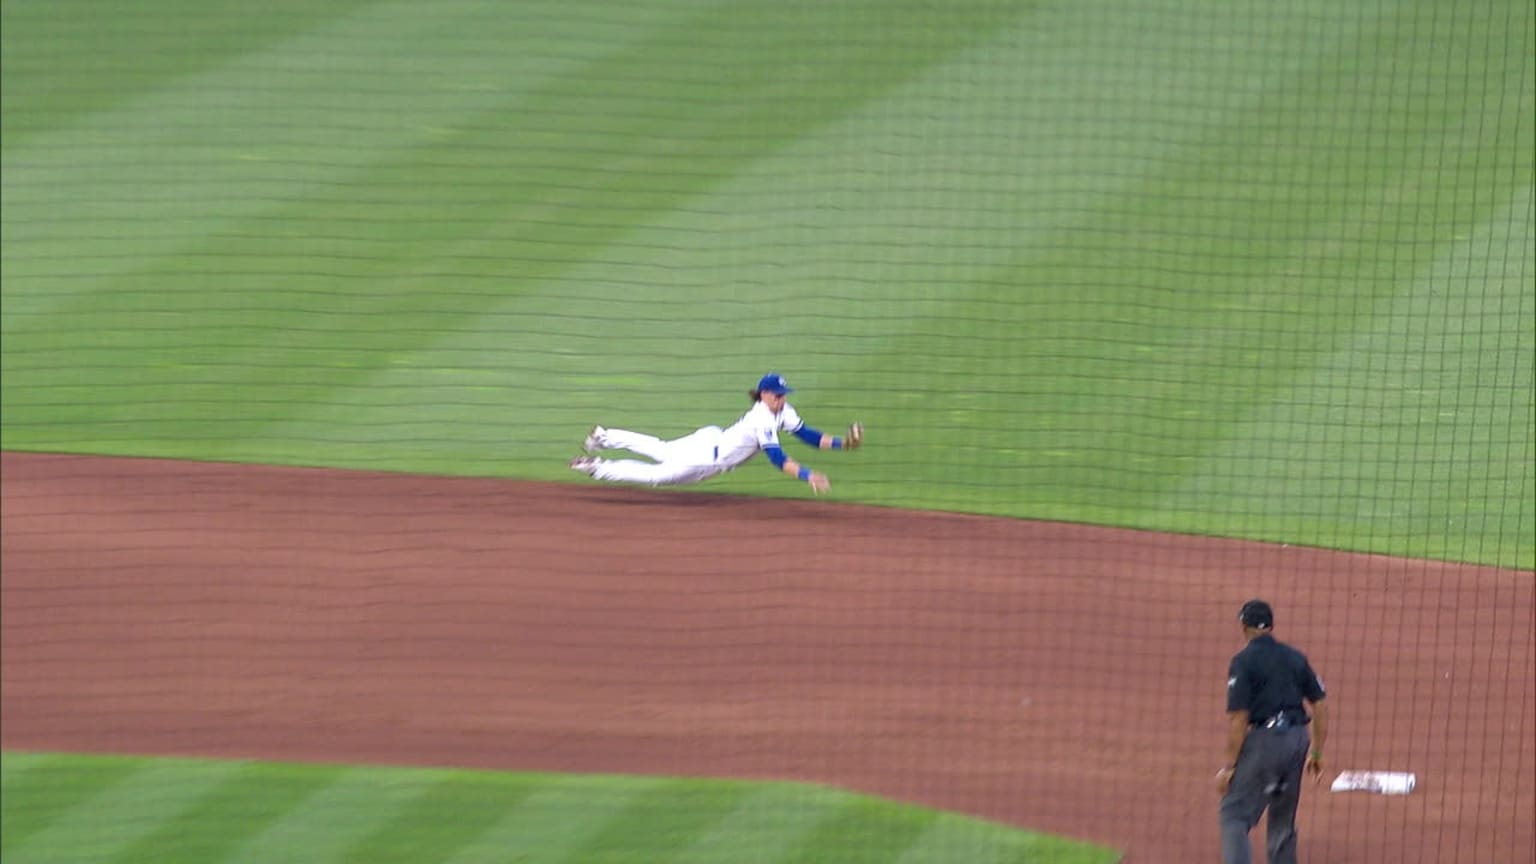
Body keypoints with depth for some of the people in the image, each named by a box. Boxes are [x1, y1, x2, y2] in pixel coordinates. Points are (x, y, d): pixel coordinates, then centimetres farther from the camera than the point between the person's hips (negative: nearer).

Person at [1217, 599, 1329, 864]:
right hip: (1297, 740, 6)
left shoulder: (1243, 661, -6)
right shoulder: (1296, 658, 10)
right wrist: (1316, 752, 16)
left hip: (1263, 741, -6)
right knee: (1283, 820, 18)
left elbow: (1238, 718, -11)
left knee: (1234, 814, -2)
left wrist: (1229, 766, -7)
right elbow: (1320, 705, 9)